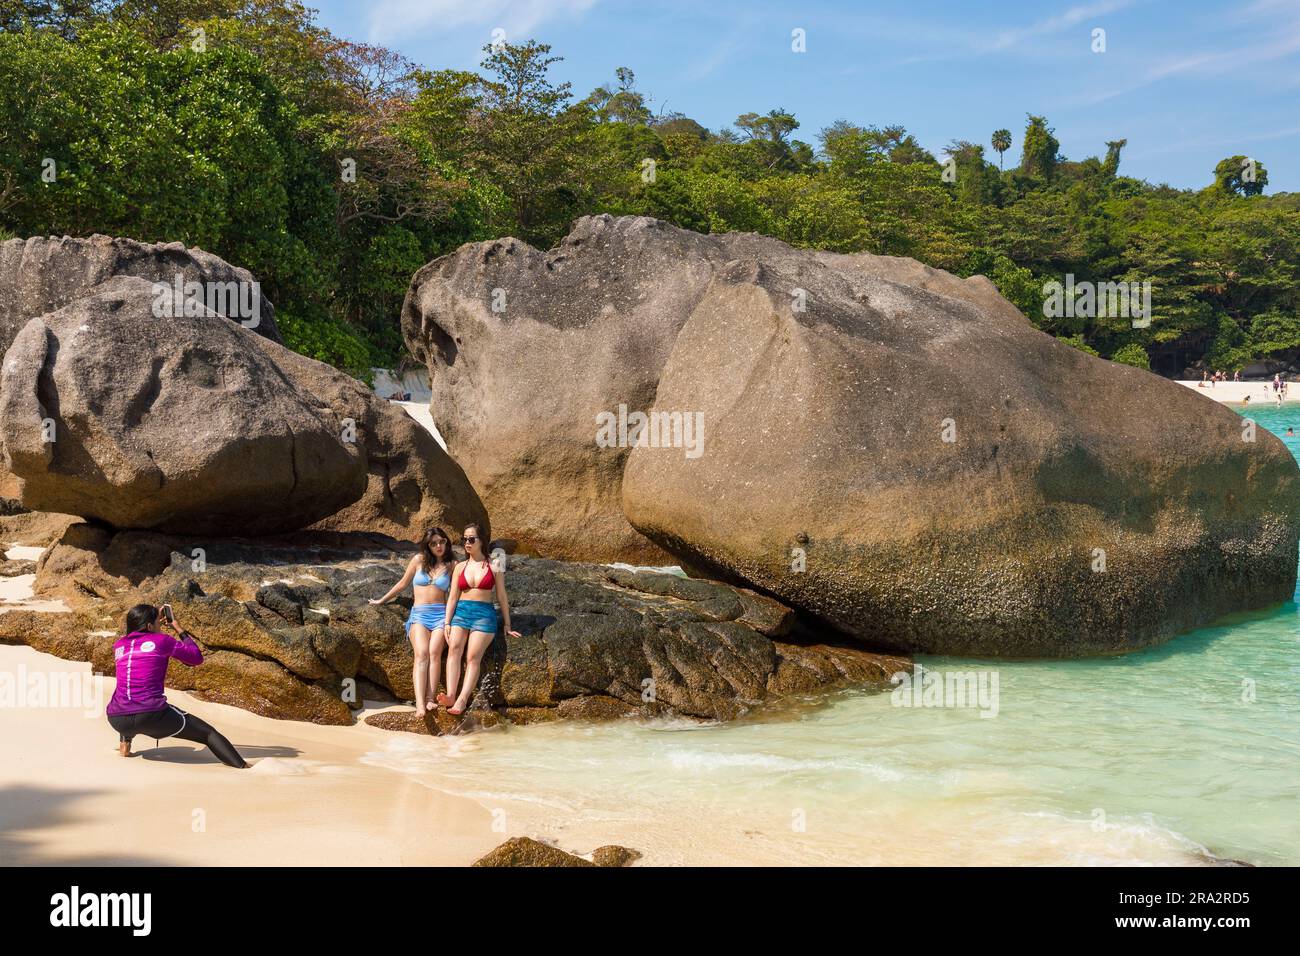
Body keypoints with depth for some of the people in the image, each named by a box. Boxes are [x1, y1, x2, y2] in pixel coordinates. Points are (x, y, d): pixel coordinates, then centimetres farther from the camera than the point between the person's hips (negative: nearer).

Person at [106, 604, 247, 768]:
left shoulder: (118, 645, 15)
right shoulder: (162, 640, 2)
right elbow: (197, 658, 13)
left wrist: (157, 619, 33)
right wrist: (179, 629, 20)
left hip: (117, 721, 5)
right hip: (152, 716, -4)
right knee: (208, 733, 7)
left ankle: (124, 745, 26)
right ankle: (243, 768, -13)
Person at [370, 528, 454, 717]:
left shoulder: (451, 566, 12)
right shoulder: (419, 560, 12)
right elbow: (402, 584, 22)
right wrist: (381, 601, 28)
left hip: (441, 614, 1)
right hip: (419, 614, 0)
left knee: (434, 653, -25)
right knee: (421, 654, -24)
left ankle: (430, 699, -32)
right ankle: (419, 703, -38)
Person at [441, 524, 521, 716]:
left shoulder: (494, 568, 8)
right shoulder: (460, 567, 16)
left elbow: (502, 597, 10)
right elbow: (453, 597, 12)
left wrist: (507, 626, 10)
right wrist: (447, 622, 1)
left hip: (484, 613, -2)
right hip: (461, 612, 2)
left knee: (473, 656, -20)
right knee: (454, 647, -24)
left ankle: (462, 700, -34)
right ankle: (450, 695, -36)